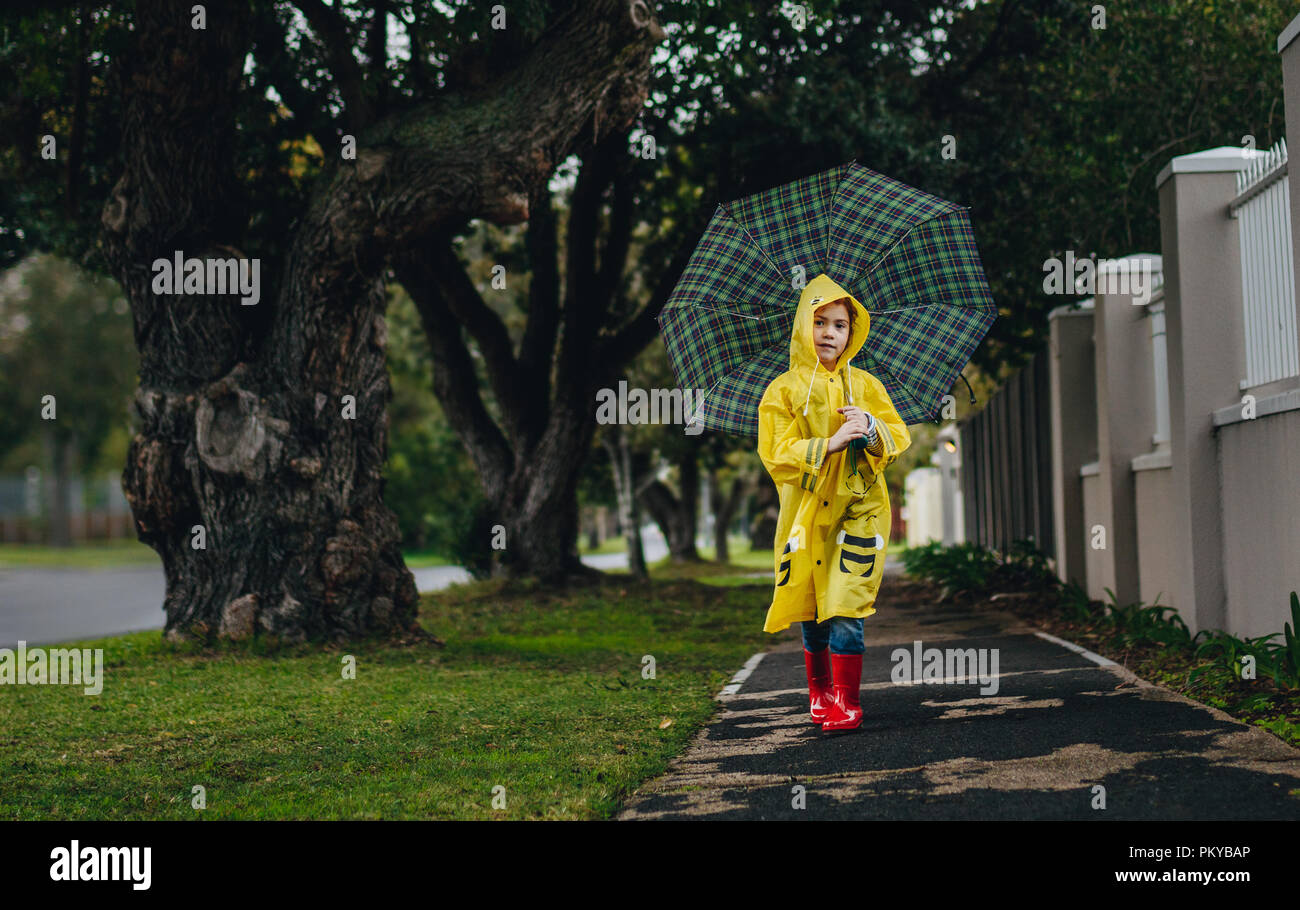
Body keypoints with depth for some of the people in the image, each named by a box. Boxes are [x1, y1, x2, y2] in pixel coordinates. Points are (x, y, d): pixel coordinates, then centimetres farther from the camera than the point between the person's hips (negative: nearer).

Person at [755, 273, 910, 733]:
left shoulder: (865, 385, 10)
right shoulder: (784, 390, 3)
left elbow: (899, 439, 6)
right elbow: (777, 454, -7)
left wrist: (873, 429, -15)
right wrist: (831, 443, -18)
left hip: (858, 508, 0)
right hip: (805, 511, 0)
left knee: (845, 607, -11)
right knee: (810, 611, 4)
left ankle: (846, 700, -6)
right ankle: (819, 691, 22)